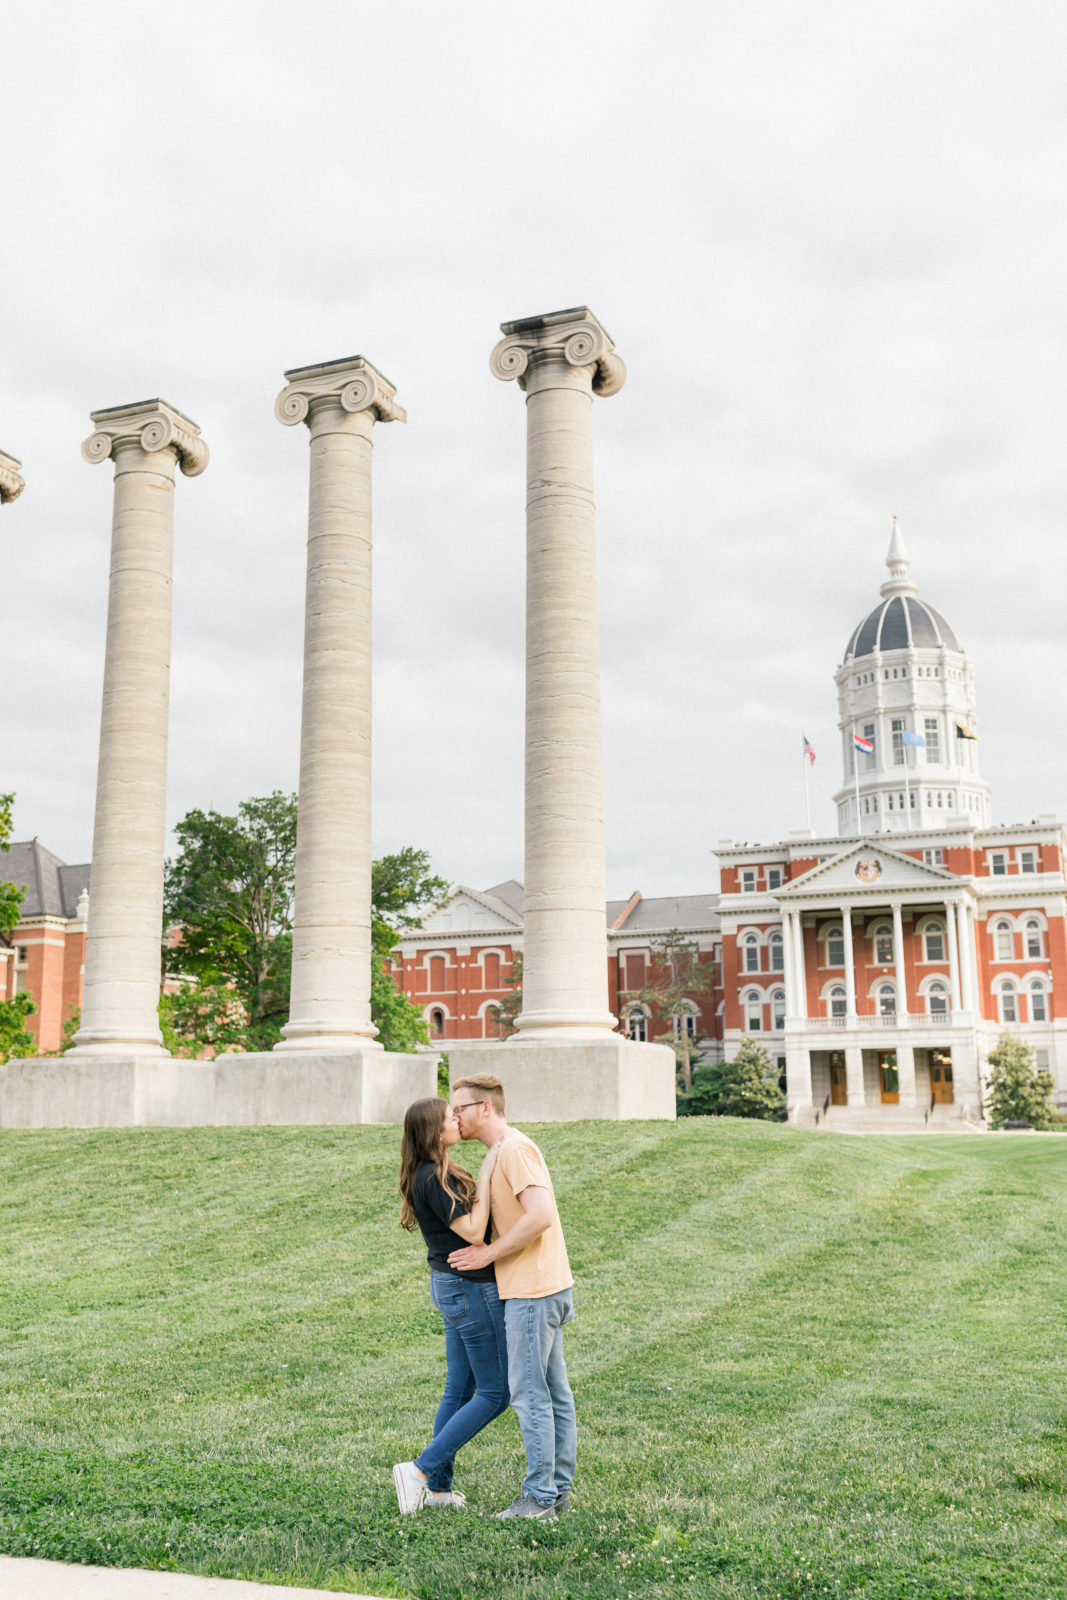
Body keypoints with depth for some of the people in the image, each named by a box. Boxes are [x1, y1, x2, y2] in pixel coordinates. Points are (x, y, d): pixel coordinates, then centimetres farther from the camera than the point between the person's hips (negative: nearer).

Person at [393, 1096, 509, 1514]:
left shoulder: (434, 1174, 10)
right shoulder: (434, 1178, -21)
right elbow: (473, 1232, -22)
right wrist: (485, 1177, -16)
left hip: (450, 1286, 10)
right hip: (471, 1288, -10)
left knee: (459, 1390, 15)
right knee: (495, 1394, -1)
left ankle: (438, 1487, 21)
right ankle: (419, 1470, 1)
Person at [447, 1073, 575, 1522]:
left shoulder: (514, 1149, -15)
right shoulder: (503, 1152, 16)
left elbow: (540, 1216, -25)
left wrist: (489, 1253, -18)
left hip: (532, 1291, -10)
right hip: (545, 1287, 10)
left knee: (529, 1393, -4)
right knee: (554, 1392, 13)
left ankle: (539, 1498, 3)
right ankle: (558, 1489, 21)